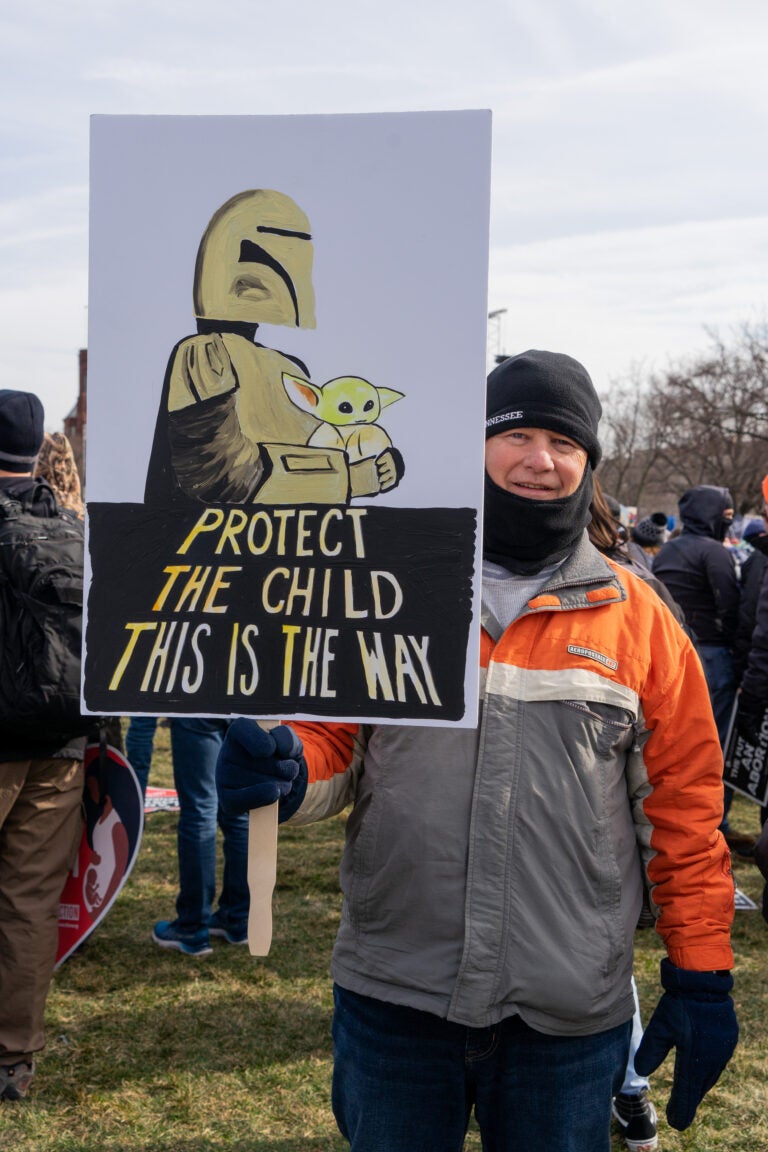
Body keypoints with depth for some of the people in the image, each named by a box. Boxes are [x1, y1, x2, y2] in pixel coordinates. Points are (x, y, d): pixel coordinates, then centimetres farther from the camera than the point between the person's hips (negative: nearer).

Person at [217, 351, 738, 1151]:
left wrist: (701, 976, 3)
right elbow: (329, 736, 6)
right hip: (392, 997, 1)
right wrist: (286, 771, -17)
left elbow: (683, 805, 4)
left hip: (567, 1020, 0)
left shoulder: (635, 615, 1)